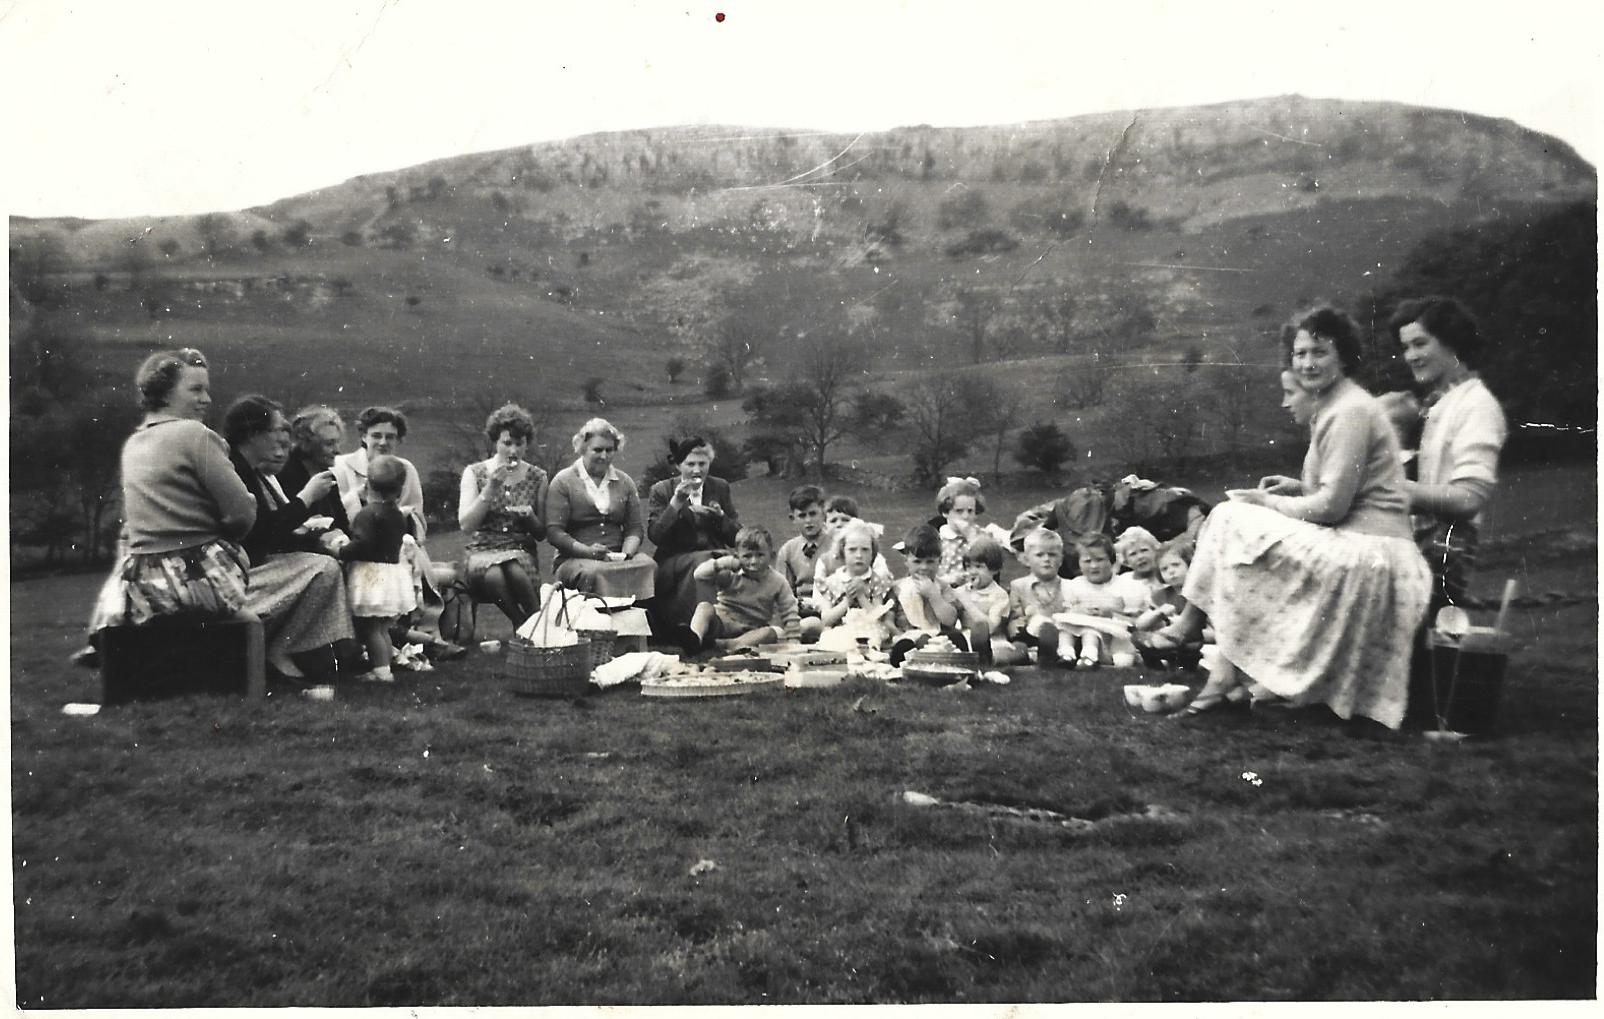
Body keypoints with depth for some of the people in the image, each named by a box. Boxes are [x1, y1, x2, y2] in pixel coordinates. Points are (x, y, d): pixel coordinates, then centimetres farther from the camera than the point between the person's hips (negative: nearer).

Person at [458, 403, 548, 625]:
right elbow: (466, 526, -5)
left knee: (515, 571, -37)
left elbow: (541, 534, 12)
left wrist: (530, 517, -10)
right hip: (482, 552, 0)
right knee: (494, 575, -37)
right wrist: (490, 488, -13)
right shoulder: (474, 473, 6)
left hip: (522, 552, 0)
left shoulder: (537, 477, 9)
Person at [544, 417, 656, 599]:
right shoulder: (563, 482, 6)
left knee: (648, 566, -27)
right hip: (574, 558, -3)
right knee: (594, 572, -37)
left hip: (618, 556, 3)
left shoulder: (624, 482, 18)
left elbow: (635, 528, 14)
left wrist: (626, 552, -8)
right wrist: (587, 551, -17)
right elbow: (554, 531, -3)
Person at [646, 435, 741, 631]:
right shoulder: (660, 491, 6)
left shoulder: (721, 488, 12)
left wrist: (720, 516, -10)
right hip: (672, 562, -2)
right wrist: (676, 503, -15)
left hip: (713, 556, 3)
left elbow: (736, 538, 10)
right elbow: (655, 536, -7)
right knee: (703, 561, -34)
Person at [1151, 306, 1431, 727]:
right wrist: (1299, 488, 8)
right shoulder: (1332, 406, 17)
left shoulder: (1350, 411, -15)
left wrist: (1268, 503, -8)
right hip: (1350, 542, 10)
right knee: (1228, 516, 4)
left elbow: (1333, 504, -21)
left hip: (1367, 552, -10)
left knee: (1235, 525, -13)